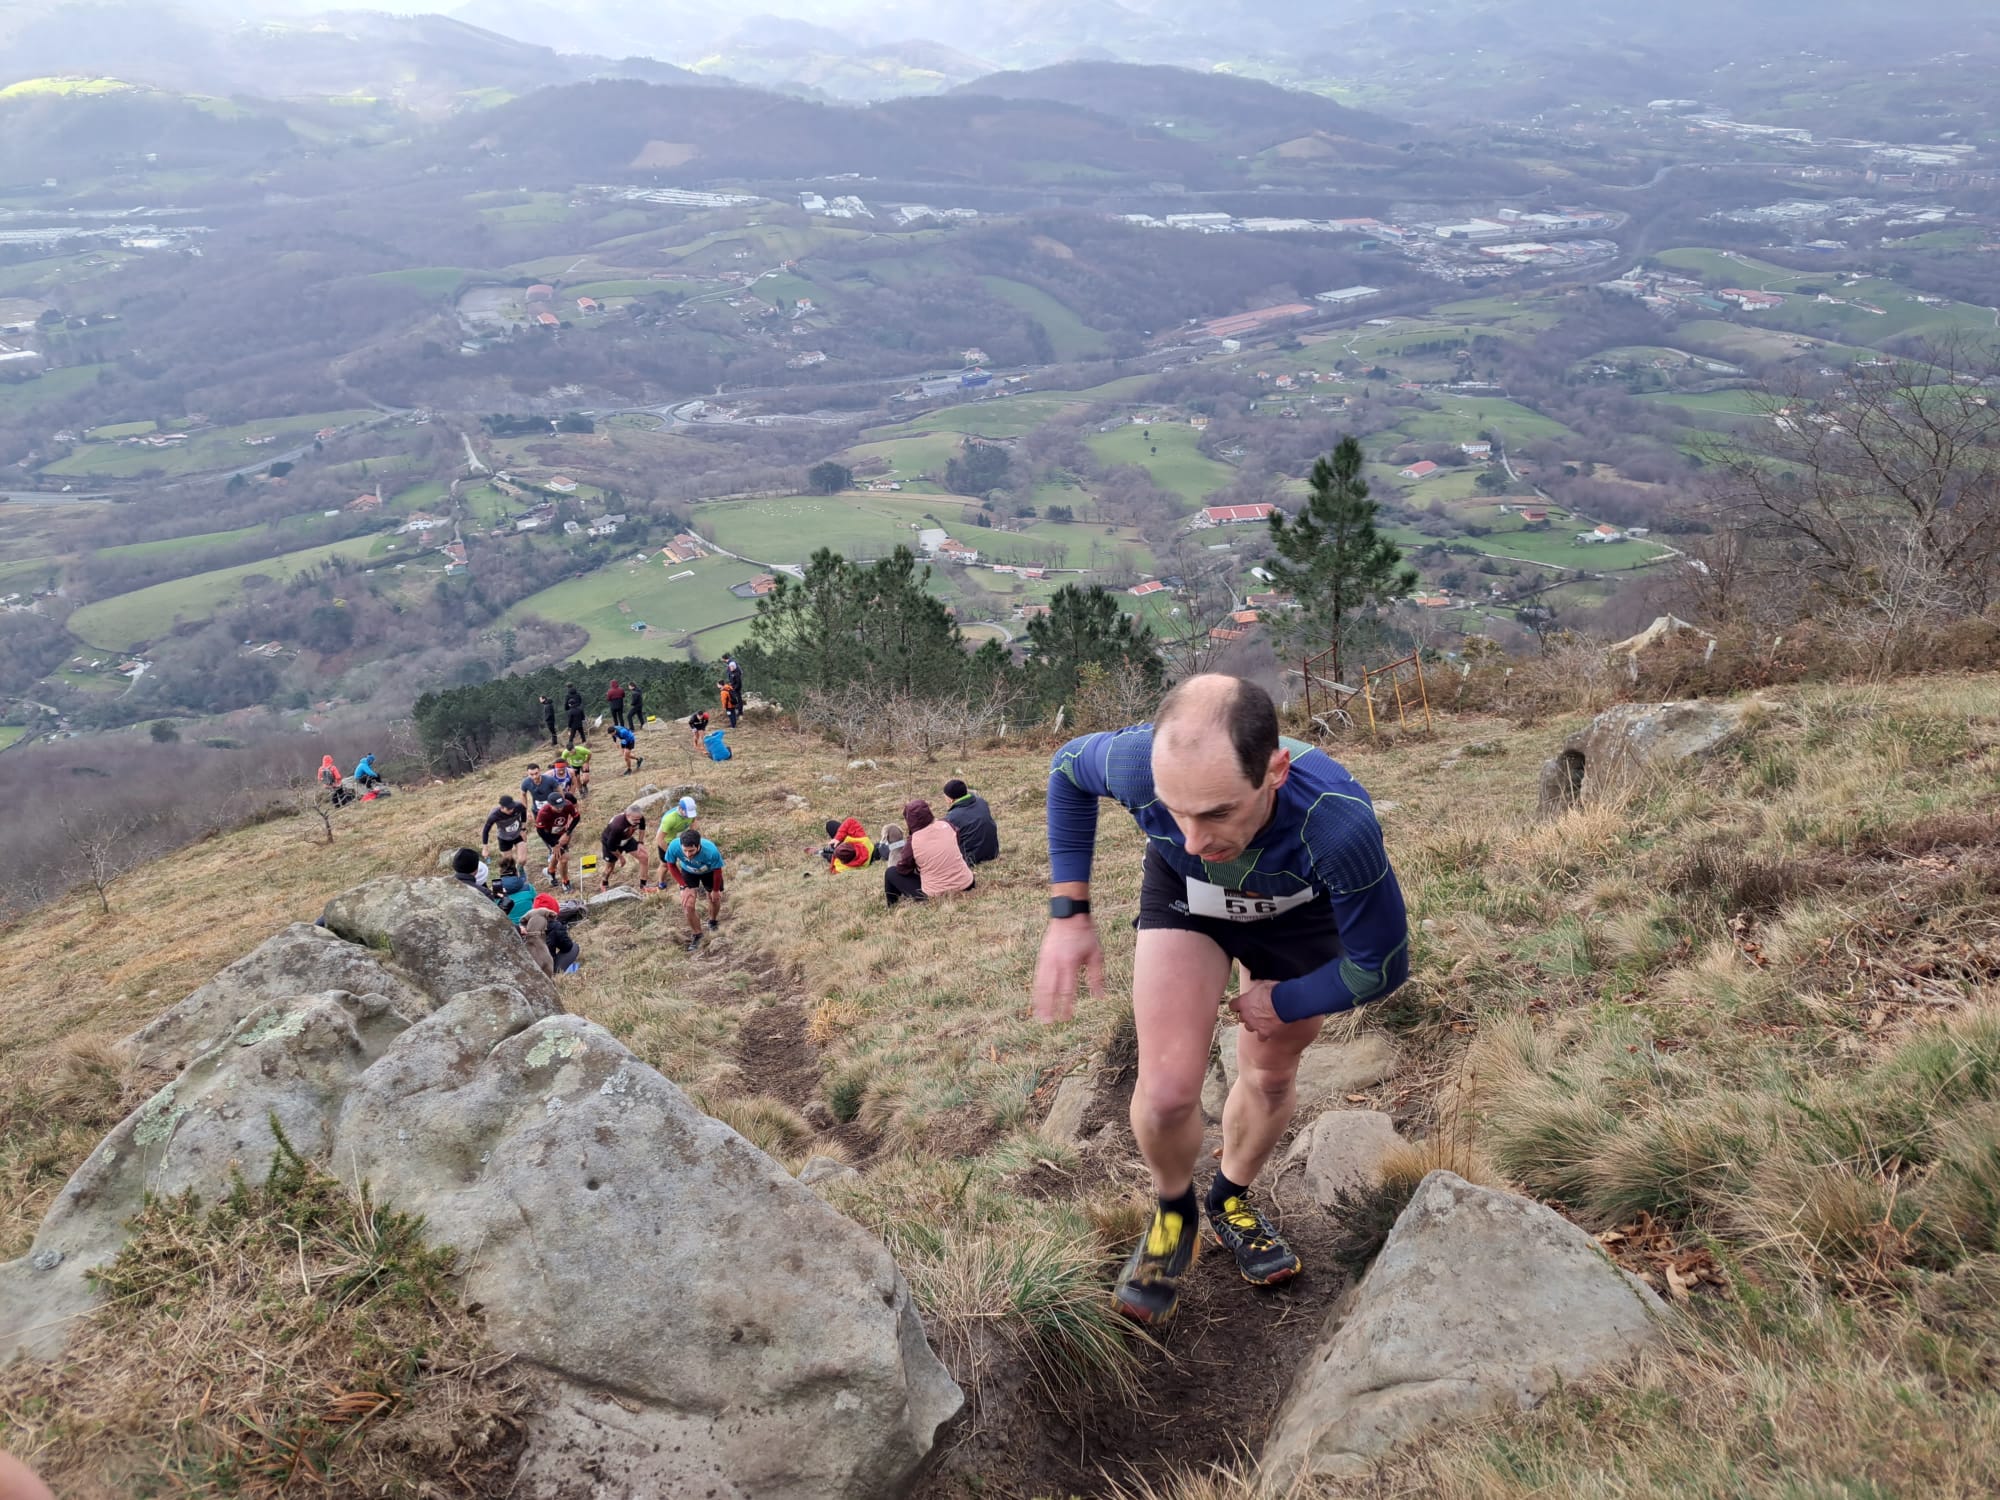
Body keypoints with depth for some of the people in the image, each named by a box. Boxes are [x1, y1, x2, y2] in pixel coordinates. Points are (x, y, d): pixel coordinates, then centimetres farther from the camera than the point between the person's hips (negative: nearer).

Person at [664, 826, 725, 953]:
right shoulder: (675, 847, -41)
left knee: (714, 898, 19)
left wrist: (716, 890, -7)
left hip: (709, 872, -1)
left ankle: (713, 921, 53)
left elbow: (717, 871, -22)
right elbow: (671, 865, -17)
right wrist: (684, 886, -21)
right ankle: (696, 934, 13)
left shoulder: (711, 851, -44)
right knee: (687, 905, -12)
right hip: (688, 872, 1)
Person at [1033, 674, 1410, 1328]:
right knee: (1167, 1090, -14)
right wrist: (1069, 913, -16)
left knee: (1270, 1075, 14)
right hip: (1184, 899, 0)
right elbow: (1068, 767, -13)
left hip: (1299, 911, 0)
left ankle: (1231, 1201, 45)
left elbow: (1381, 966, -26)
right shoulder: (1141, 762, -41)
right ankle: (1173, 1211, 18)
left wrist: (1284, 1003, -12)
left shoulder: (1337, 822, -45)